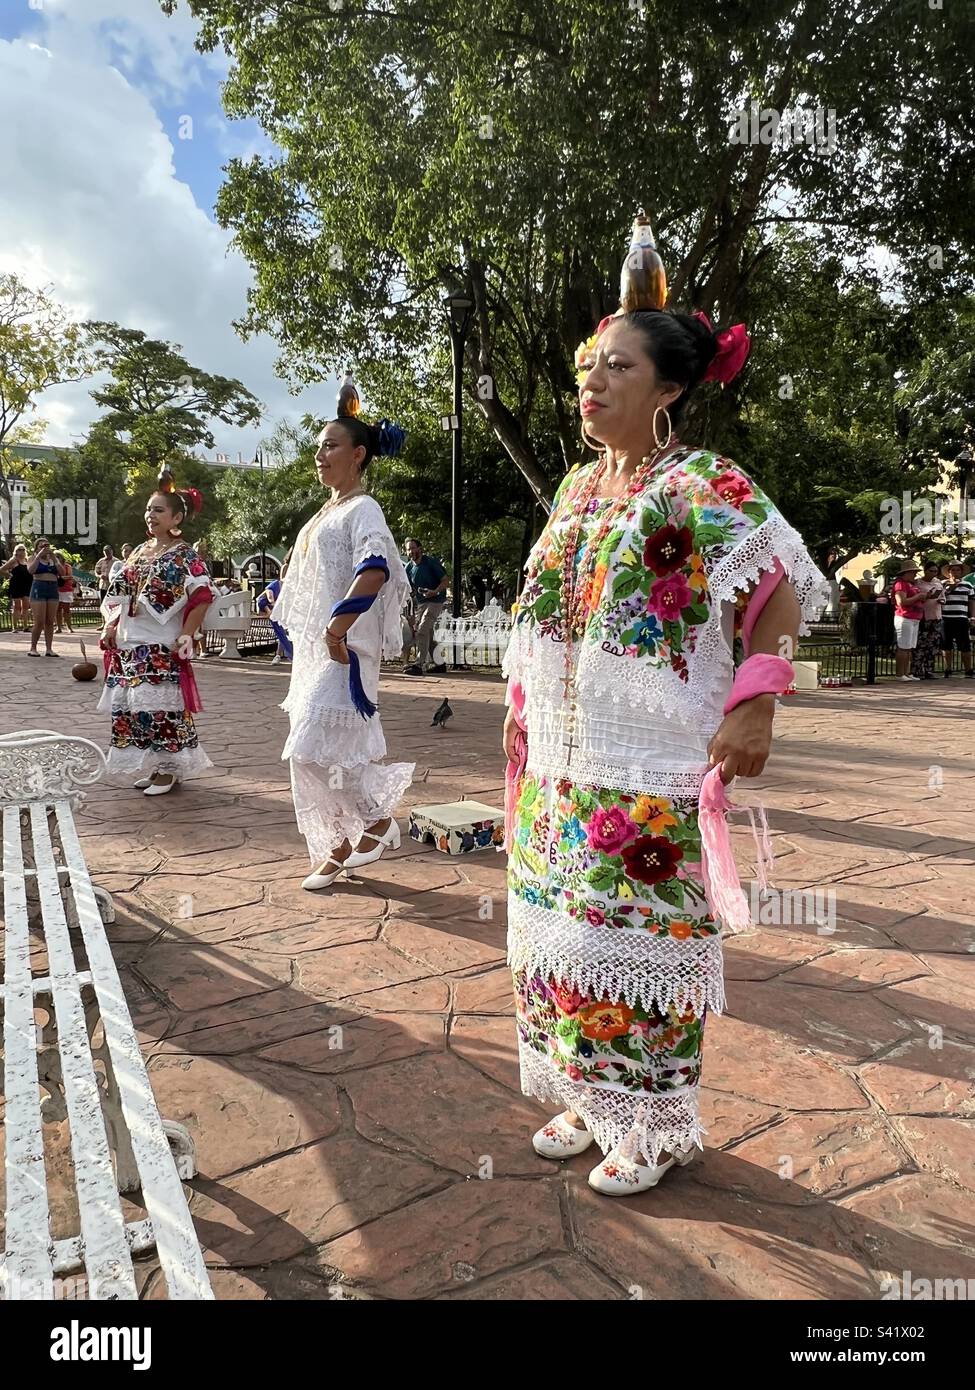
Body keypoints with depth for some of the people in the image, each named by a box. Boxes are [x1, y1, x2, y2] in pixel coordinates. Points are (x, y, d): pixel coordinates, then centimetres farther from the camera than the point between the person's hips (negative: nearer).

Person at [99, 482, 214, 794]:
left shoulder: (184, 555, -7)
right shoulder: (140, 551, 14)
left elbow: (203, 596, -15)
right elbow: (120, 592, 19)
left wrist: (185, 636, -18)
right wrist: (111, 626, 8)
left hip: (161, 646, -7)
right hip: (131, 643, 8)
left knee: (162, 706, -5)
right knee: (133, 705, 10)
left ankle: (169, 769, 8)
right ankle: (154, 767, 22)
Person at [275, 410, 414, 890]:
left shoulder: (362, 509, -9)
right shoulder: (326, 512, 18)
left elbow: (375, 570, -28)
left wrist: (337, 629, -31)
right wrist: (304, 646, 22)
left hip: (341, 651, -9)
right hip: (312, 651, 9)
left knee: (313, 750, -12)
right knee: (313, 754, 9)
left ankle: (378, 817, 8)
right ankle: (340, 844, 20)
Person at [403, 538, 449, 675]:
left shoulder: (431, 561, -9)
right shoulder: (409, 567, 7)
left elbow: (445, 580, -9)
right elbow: (410, 590, 13)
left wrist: (435, 591, -26)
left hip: (435, 602, -7)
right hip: (419, 604, 7)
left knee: (422, 631, -20)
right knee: (428, 635, 10)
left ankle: (419, 664, -22)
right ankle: (439, 663, 23)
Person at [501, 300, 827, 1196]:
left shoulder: (707, 485, -8)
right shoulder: (577, 489, 12)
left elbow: (782, 595, -11)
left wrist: (753, 707, -20)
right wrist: (526, 711, 17)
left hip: (652, 772, -7)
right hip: (560, 764, 7)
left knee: (642, 936, 3)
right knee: (565, 928, 14)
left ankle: (657, 1124, 25)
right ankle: (591, 1099, 34)